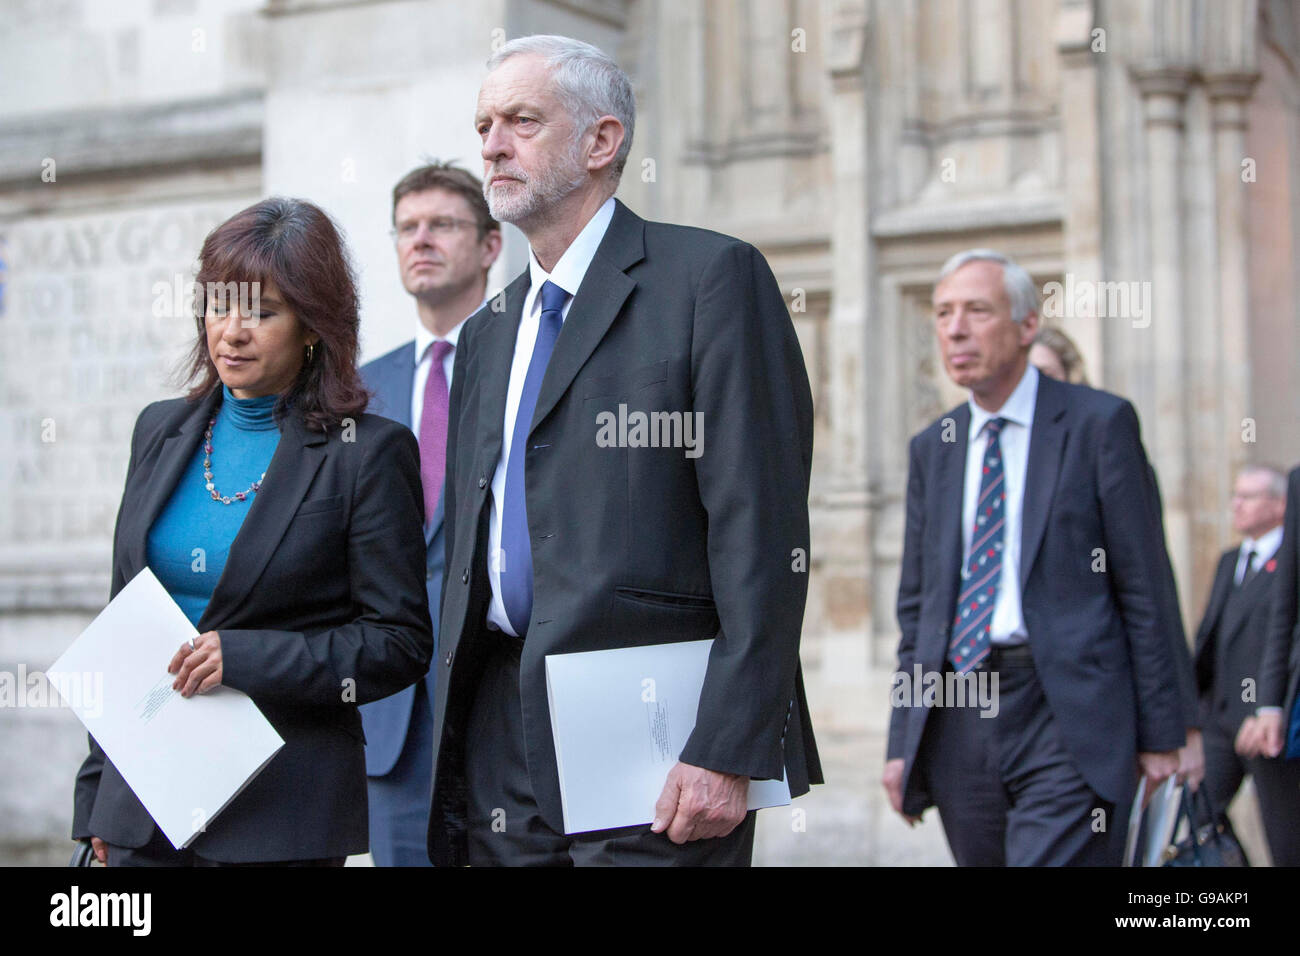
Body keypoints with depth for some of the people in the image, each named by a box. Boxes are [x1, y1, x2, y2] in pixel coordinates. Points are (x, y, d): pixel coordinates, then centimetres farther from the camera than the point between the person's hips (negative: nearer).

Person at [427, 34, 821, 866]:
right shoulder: (487, 333, 18)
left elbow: (764, 536, -12)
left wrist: (729, 751, -18)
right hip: (503, 747, 7)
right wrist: (453, 760, 13)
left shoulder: (711, 276, -5)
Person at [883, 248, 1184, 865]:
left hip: (1068, 723, -5)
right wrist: (902, 741, 11)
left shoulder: (1098, 423, 0)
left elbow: (1145, 586, -1)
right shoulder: (931, 449, 15)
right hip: (958, 722, 5)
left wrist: (1158, 733, -3)